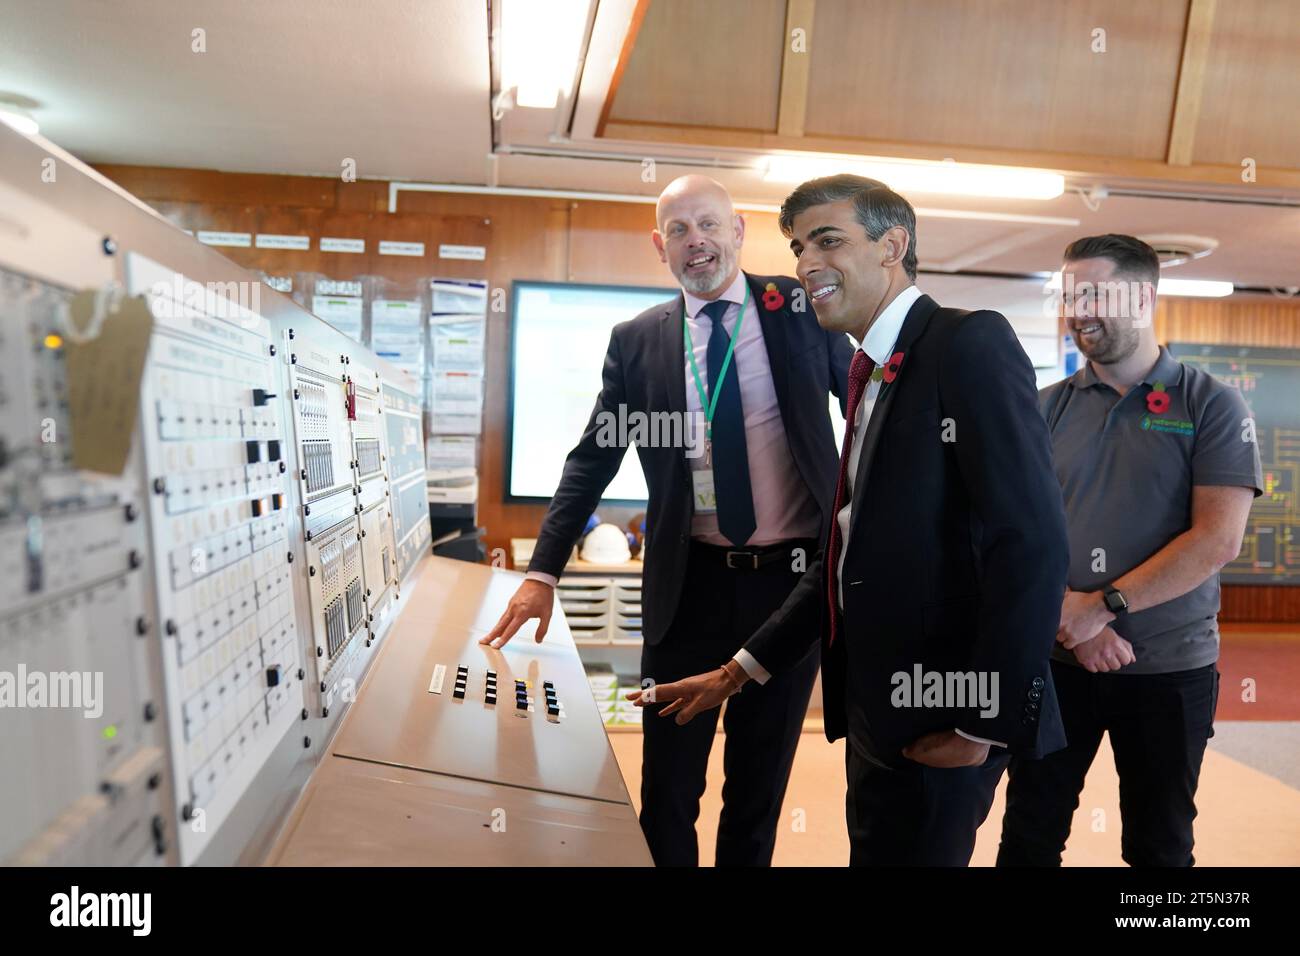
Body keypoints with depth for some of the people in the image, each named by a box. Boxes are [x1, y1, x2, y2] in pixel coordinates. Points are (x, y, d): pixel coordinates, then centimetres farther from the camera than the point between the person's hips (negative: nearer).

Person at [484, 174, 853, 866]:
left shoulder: (800, 306, 2)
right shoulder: (637, 341, 3)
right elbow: (591, 461, 3)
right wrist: (542, 573, -3)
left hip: (794, 577, 0)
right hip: (690, 582, 1)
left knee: (761, 782, 15)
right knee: (667, 788, 10)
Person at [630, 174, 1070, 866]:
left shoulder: (971, 343, -12)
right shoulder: (872, 375, 12)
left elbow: (1033, 544, -20)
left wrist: (987, 721, -16)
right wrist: (741, 671, 12)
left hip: (939, 723, -8)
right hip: (875, 708, 8)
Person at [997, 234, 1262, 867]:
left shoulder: (1212, 405, -3)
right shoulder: (1046, 408, 4)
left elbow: (1217, 539, -13)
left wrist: (1102, 606, -18)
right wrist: (1067, 616, -13)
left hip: (1170, 666, -1)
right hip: (1056, 658, 2)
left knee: (1159, 844, 15)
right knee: (1030, 835, 11)